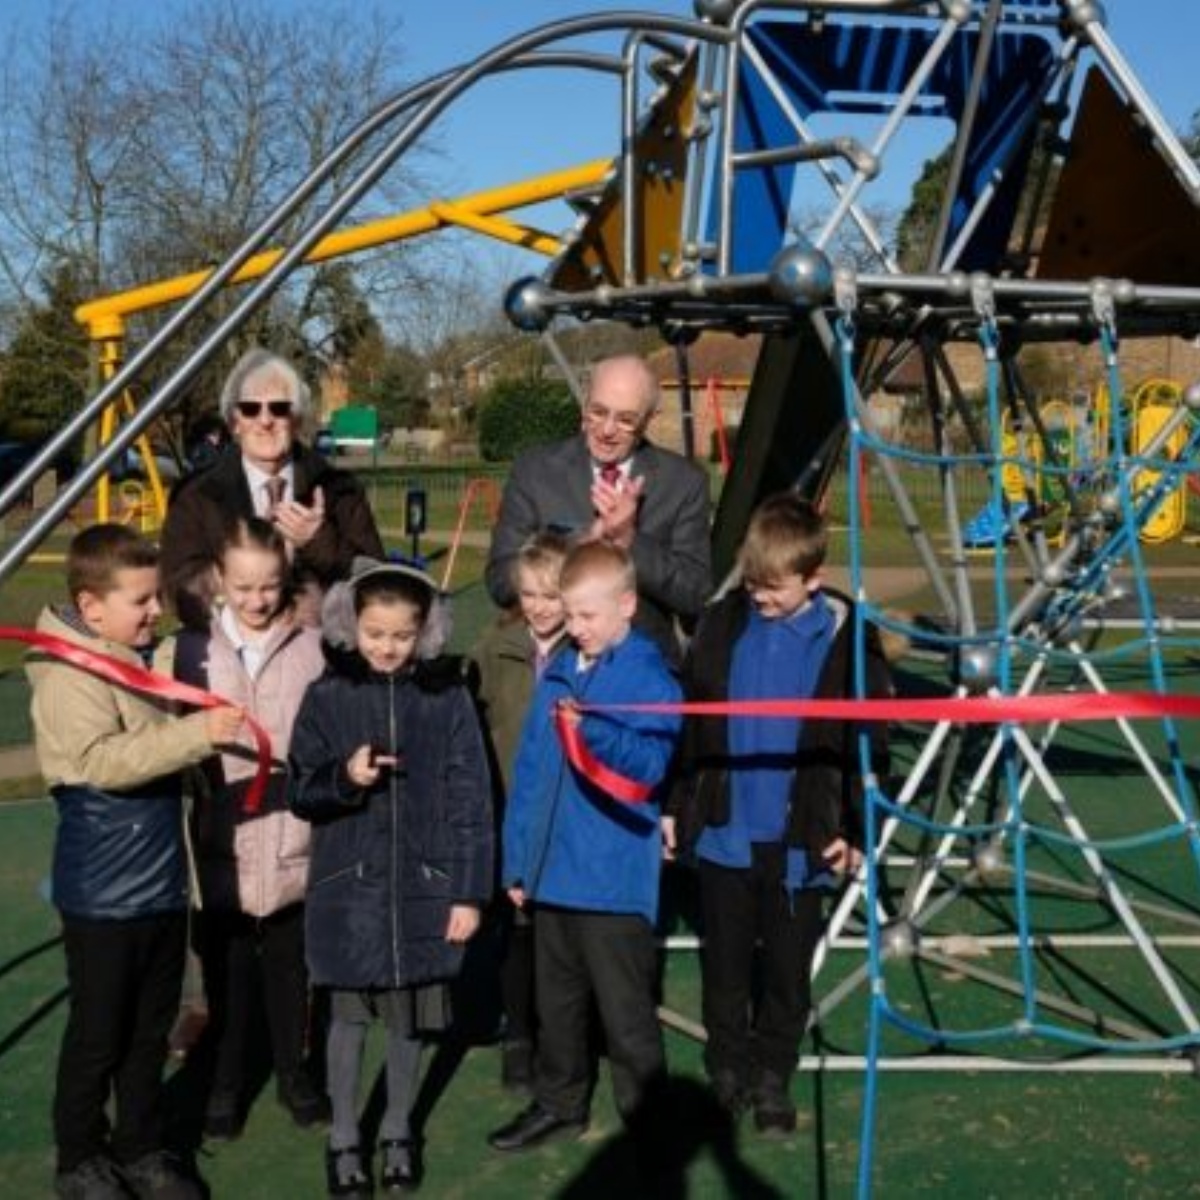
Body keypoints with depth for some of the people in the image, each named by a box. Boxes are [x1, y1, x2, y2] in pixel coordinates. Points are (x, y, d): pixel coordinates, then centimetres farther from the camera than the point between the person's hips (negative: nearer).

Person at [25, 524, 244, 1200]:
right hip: (103, 896, -7)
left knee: (151, 1030, 17)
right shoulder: (69, 675, -17)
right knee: (98, 1035, 7)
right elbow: (101, 759, -32)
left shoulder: (146, 659, 9)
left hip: (163, 885, 8)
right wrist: (197, 733, -36)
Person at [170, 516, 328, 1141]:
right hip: (221, 845, 0)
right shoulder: (191, 650, -4)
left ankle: (293, 1071, 37)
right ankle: (227, 1083, 34)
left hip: (292, 842, 0)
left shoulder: (312, 648, -5)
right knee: (226, 970, 15)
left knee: (289, 966, 16)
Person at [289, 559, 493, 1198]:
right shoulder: (327, 697, -3)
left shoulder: (447, 697, -5)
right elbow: (301, 793, 0)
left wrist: (469, 891, -4)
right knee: (349, 1014, 10)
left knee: (410, 1015, 13)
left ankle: (397, 1131, 33)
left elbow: (470, 798, -3)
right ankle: (344, 1139, 28)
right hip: (348, 885, 0)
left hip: (422, 884, 0)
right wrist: (344, 777, -21)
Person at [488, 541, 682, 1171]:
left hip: (615, 878, -7)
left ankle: (646, 1121, 16)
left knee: (625, 1011, 1)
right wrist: (517, 858, 10)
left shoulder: (652, 678, -10)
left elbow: (652, 763, -21)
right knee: (557, 999, 20)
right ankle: (558, 1102, 37)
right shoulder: (558, 673, 8)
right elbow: (530, 768, 10)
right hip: (553, 872, 7)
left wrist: (594, 731, -37)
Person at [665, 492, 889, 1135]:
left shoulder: (845, 636, -8)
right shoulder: (721, 625, -1)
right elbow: (689, 721, 5)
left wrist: (855, 829, -4)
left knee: (788, 968, 12)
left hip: (799, 840, -2)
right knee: (725, 964, 14)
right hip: (722, 833, 2)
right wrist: (676, 805, 6)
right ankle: (726, 1071, 31)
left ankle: (773, 1077, 30)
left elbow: (865, 739, -3)